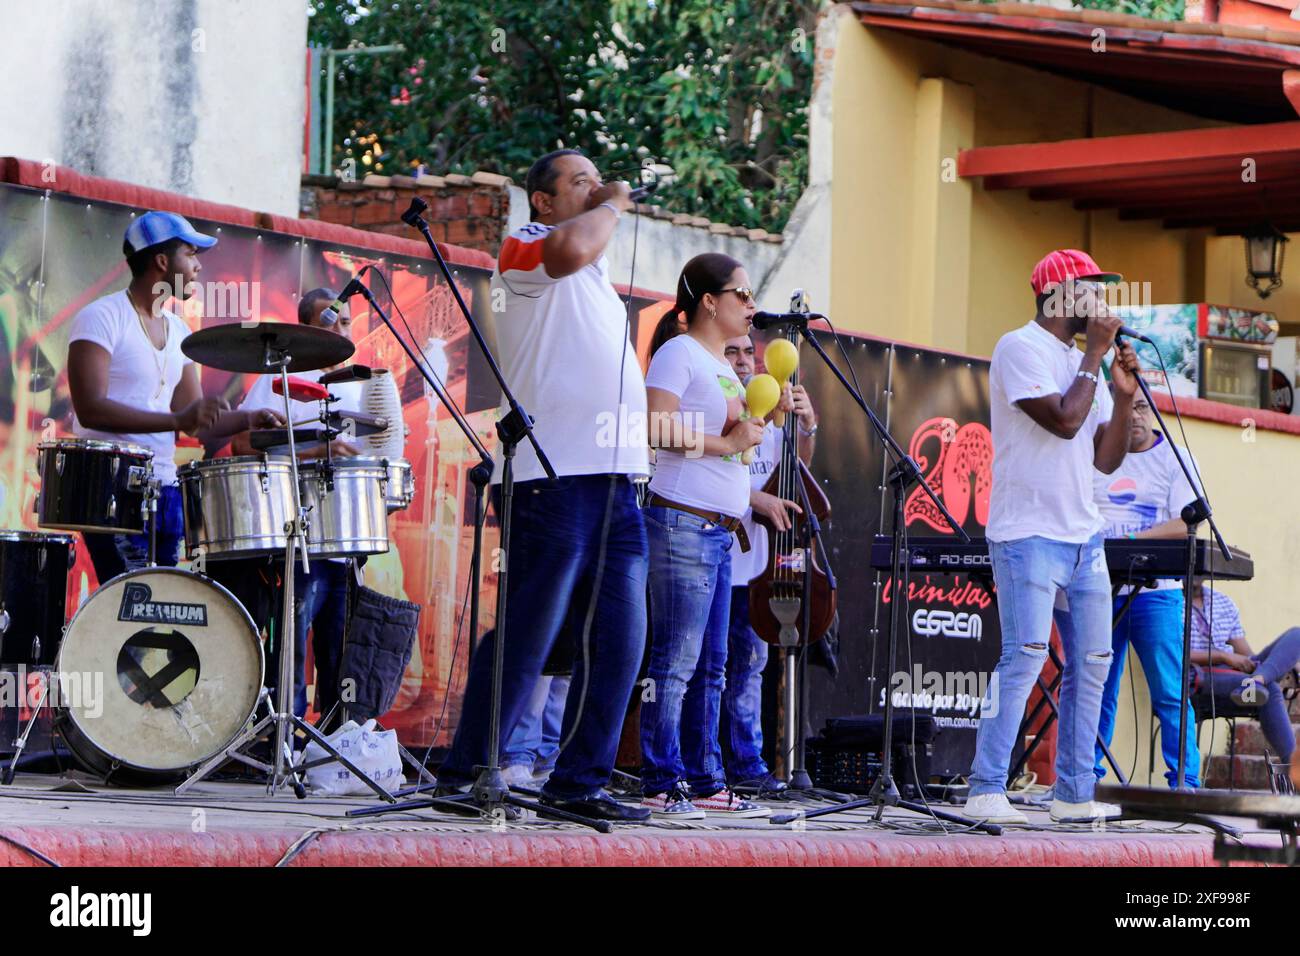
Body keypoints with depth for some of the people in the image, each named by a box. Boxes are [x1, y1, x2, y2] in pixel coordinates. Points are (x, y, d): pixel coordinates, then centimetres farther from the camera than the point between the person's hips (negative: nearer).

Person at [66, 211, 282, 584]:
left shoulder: (178, 332, 16)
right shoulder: (102, 318, -8)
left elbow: (200, 422, 17)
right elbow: (90, 409, -20)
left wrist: (249, 419, -3)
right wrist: (177, 420, -28)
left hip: (165, 486, 8)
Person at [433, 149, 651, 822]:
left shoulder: (594, 276, 28)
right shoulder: (525, 245, 1)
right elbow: (570, 249, -21)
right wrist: (613, 206, -6)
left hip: (614, 477, 8)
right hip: (552, 475, -8)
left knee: (620, 640, 2)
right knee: (524, 642, -7)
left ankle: (578, 783, 8)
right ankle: (461, 776, 1)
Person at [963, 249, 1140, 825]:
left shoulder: (1082, 363, 18)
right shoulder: (1020, 349, -6)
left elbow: (1106, 459, 16)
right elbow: (1063, 420, -19)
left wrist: (1124, 396, 2)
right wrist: (1095, 355, -8)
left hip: (1084, 538, 9)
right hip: (1029, 534, -8)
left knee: (1092, 662, 5)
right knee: (1025, 656, -15)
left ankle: (1074, 794, 11)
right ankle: (986, 793, -14)